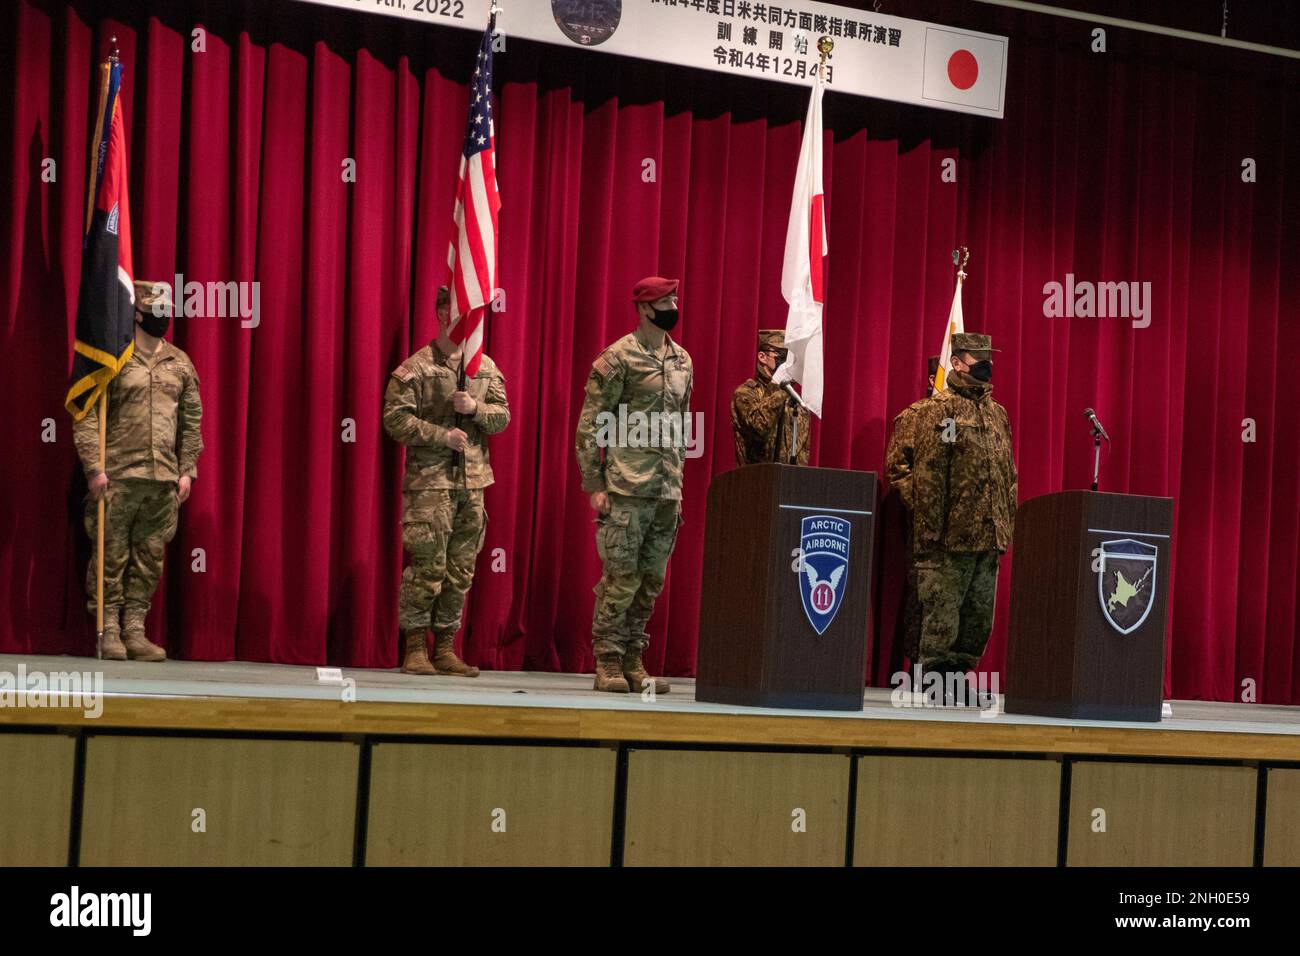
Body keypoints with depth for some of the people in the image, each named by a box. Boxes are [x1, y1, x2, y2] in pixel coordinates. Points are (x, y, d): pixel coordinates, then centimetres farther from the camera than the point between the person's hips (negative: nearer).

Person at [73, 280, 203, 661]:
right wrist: (94, 467, -12)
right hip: (118, 476, -4)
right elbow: (86, 415, -5)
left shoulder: (180, 364, 13)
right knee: (111, 555, -2)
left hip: (164, 479, 4)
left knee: (150, 558, 5)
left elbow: (192, 420, 16)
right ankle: (109, 631, 5)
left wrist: (187, 471, 8)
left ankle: (135, 629, 12)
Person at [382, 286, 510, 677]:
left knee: (460, 570, 7)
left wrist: (475, 409, -10)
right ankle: (415, 648, 1)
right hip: (429, 480, -5)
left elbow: (503, 417, 10)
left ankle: (445, 648, 14)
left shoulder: (486, 368, 13)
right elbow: (395, 419, -9)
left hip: (473, 482, 5)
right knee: (427, 566, -7)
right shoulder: (415, 368, -3)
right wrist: (443, 435, -15)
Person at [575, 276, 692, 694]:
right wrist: (594, 485, -10)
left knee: (651, 581, 8)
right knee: (621, 578, -5)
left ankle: (633, 662, 16)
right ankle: (607, 665, 3)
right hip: (627, 489, -6)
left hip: (667, 492, 7)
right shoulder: (618, 358, -6)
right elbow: (590, 425, -7)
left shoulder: (682, 361, 15)